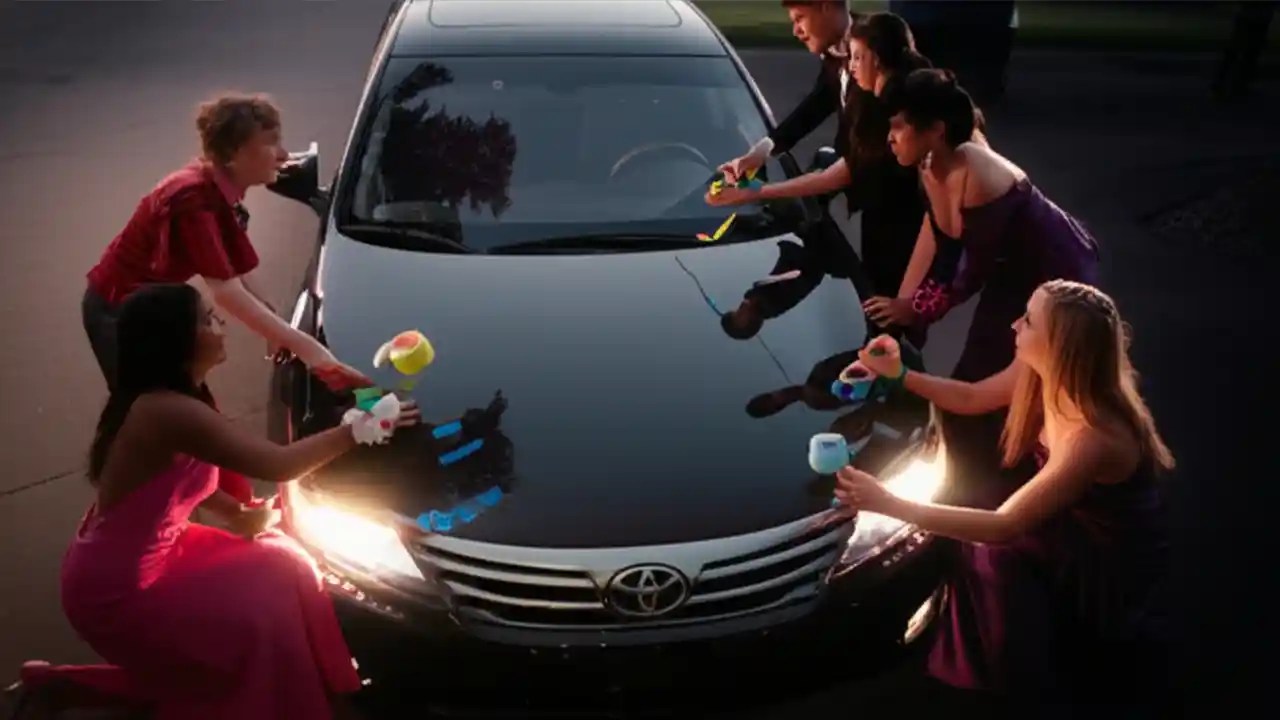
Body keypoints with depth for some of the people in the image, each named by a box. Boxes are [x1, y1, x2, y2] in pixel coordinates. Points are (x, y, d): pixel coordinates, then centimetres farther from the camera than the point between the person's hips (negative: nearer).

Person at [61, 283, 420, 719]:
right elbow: (276, 466, -28)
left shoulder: (157, 400, 2)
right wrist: (360, 429, -19)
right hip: (115, 589, -9)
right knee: (262, 611, -4)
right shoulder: (169, 411, -28)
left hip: (134, 559, 9)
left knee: (273, 568, 8)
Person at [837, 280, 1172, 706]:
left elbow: (1005, 526, -37)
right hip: (1074, 531, 6)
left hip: (1118, 567, -6)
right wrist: (898, 374, -9)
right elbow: (972, 398, 5)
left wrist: (890, 504, -40)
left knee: (991, 561, -18)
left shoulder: (1093, 437, -37)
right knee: (978, 557, -10)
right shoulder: (1042, 371, -15)